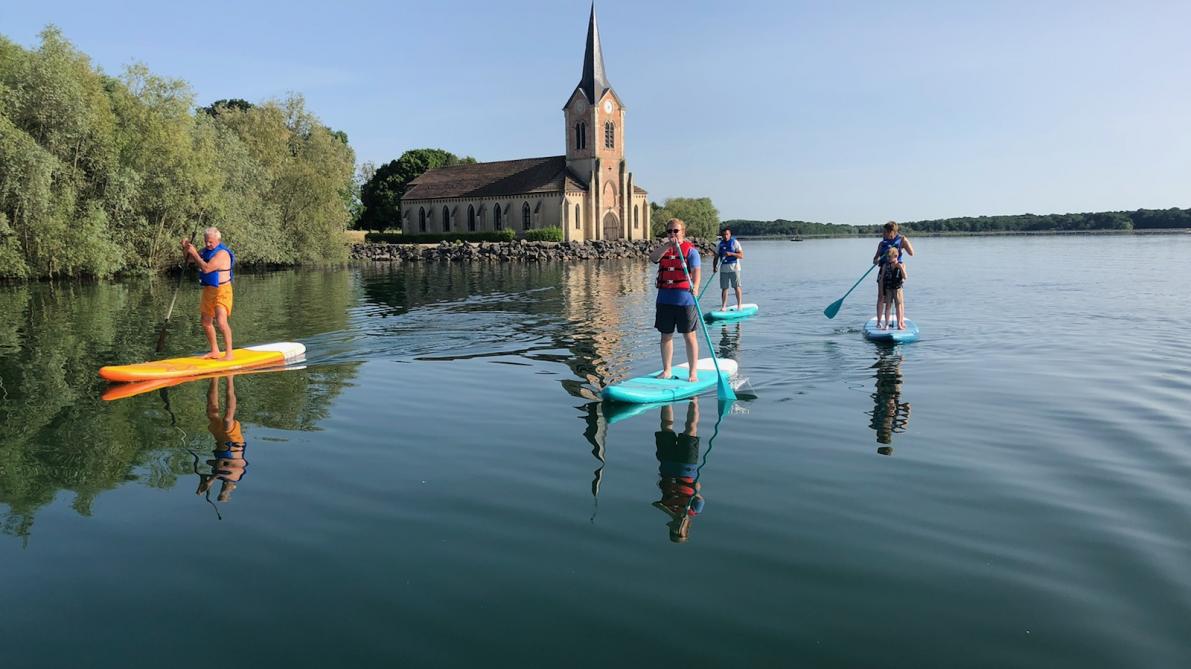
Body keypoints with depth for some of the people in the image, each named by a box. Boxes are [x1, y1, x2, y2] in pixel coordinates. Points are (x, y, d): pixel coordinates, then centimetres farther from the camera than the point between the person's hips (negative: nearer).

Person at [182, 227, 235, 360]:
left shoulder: (222, 253, -18)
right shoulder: (206, 250, 9)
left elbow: (206, 268, -26)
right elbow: (189, 259, 20)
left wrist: (195, 253, -18)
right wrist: (185, 248, 1)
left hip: (222, 292, -9)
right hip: (208, 290, 9)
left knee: (221, 321, -21)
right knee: (206, 323, 14)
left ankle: (229, 353, -16)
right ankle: (215, 351, 25)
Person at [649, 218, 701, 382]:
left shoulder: (690, 250, 0)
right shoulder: (663, 249, 12)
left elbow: (696, 272, -11)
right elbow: (652, 258, -9)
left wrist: (695, 288, -29)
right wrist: (667, 245, -21)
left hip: (685, 299, -4)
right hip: (665, 299, 4)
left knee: (689, 336, 1)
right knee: (666, 336, 11)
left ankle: (693, 372, 9)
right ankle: (667, 370, 22)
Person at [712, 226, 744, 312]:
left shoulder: (735, 242, -1)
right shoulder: (720, 244, 11)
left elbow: (741, 255, -8)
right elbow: (716, 257, 14)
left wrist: (731, 254, -21)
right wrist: (714, 267, -2)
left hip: (734, 268, -4)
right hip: (723, 269, 4)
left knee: (737, 287, -4)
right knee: (724, 288, 3)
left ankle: (739, 306, 1)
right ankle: (723, 307, 6)